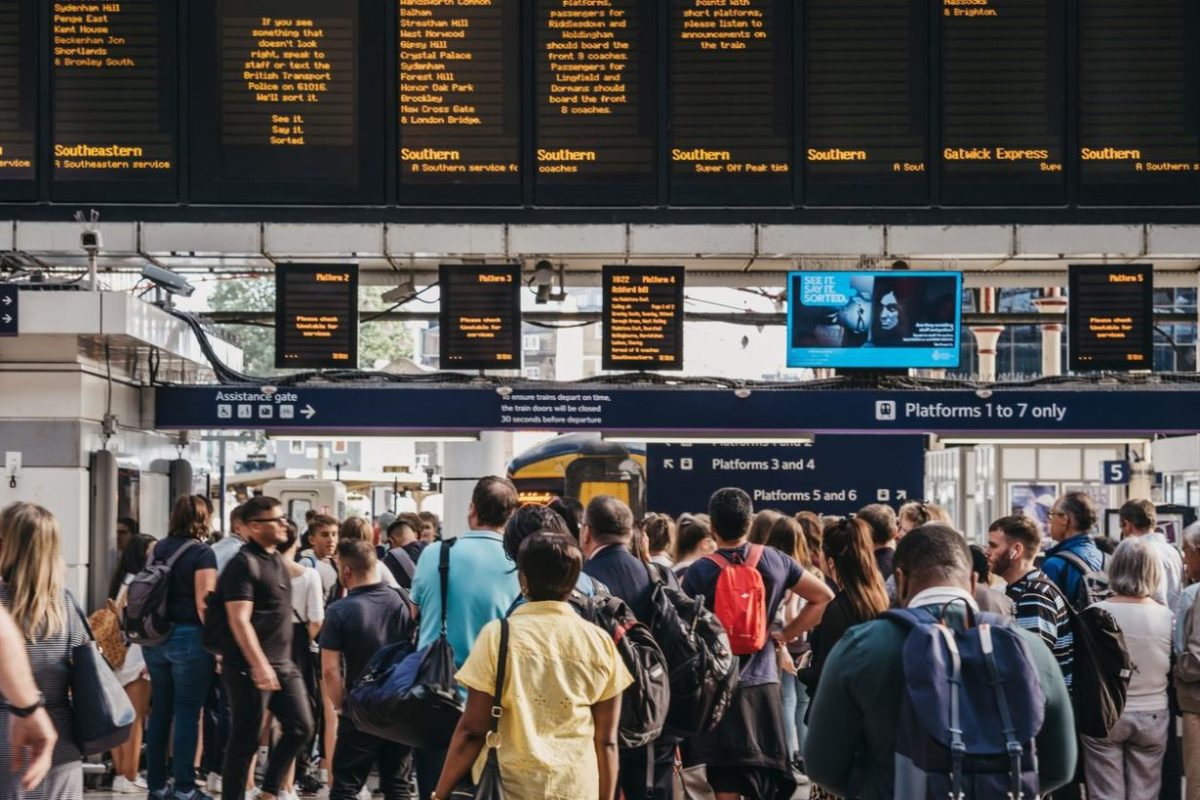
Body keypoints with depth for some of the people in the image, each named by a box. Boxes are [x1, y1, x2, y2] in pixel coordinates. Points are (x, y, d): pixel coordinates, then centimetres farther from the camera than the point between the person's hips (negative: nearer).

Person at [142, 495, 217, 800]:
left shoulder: (158, 549, 10)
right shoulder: (202, 552, -9)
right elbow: (203, 604, -16)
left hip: (155, 638, 6)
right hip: (188, 637, -6)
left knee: (160, 711, 12)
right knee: (187, 714, -1)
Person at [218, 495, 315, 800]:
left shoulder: (277, 560, 14)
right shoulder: (244, 564, -13)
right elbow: (239, 620, -21)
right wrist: (259, 666, -28)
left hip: (283, 664, 8)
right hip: (248, 668, -8)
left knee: (300, 727, 5)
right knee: (245, 739, -1)